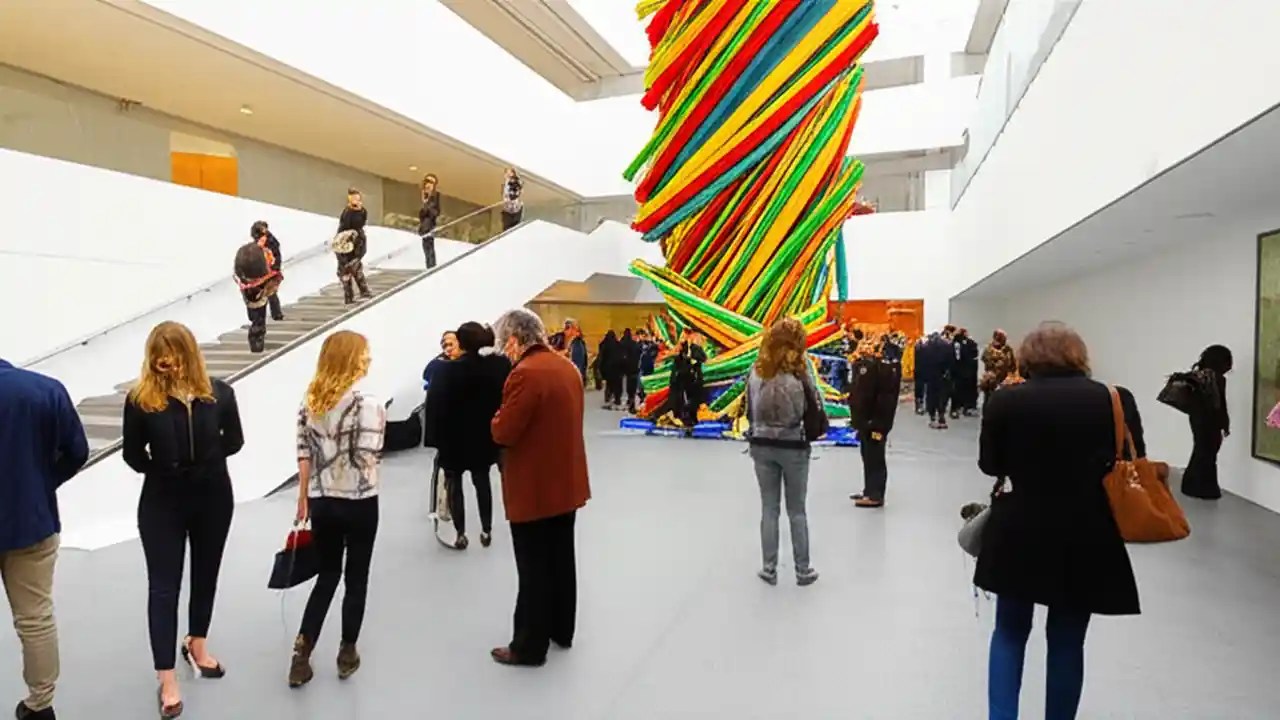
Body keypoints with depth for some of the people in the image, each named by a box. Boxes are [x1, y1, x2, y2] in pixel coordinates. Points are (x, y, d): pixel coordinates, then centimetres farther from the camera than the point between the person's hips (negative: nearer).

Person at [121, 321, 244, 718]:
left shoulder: (218, 393, -11)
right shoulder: (141, 399, -14)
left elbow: (235, 440, 1)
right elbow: (133, 454, -2)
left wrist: (204, 458, -7)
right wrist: (163, 470, -7)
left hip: (213, 498, 2)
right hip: (162, 503, -2)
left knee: (206, 574, 18)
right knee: (163, 586, 3)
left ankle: (197, 644, 41)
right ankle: (167, 679, 14)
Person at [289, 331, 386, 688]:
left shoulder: (309, 401, 2)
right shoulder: (367, 404, -17)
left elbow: (304, 454, 6)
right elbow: (366, 459, -20)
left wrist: (303, 498, 14)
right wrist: (380, 422, -4)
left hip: (321, 502, 5)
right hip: (359, 504, -5)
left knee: (327, 575, 20)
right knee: (356, 579, 12)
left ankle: (301, 652, 14)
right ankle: (347, 654, 24)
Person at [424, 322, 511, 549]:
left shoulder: (446, 371, -17)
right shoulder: (499, 366, -8)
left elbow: (434, 407, -16)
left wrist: (439, 437, -6)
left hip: (454, 438, -3)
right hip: (484, 436, 3)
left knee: (454, 484, 11)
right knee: (482, 481, 18)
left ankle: (460, 534, 15)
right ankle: (486, 530, 24)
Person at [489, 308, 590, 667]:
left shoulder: (525, 374, -22)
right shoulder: (567, 367, 6)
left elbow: (503, 433, -22)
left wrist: (498, 417, -1)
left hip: (534, 489, -9)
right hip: (566, 482, 9)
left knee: (534, 571, 5)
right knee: (561, 561, 20)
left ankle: (529, 647, 19)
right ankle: (561, 630, 35)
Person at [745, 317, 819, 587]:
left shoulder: (756, 372, -6)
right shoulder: (799, 375, -18)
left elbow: (749, 410, 3)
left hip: (761, 446, 3)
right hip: (793, 447, -2)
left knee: (769, 508, 13)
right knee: (796, 511, 12)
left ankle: (769, 569, 20)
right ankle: (803, 570, 23)